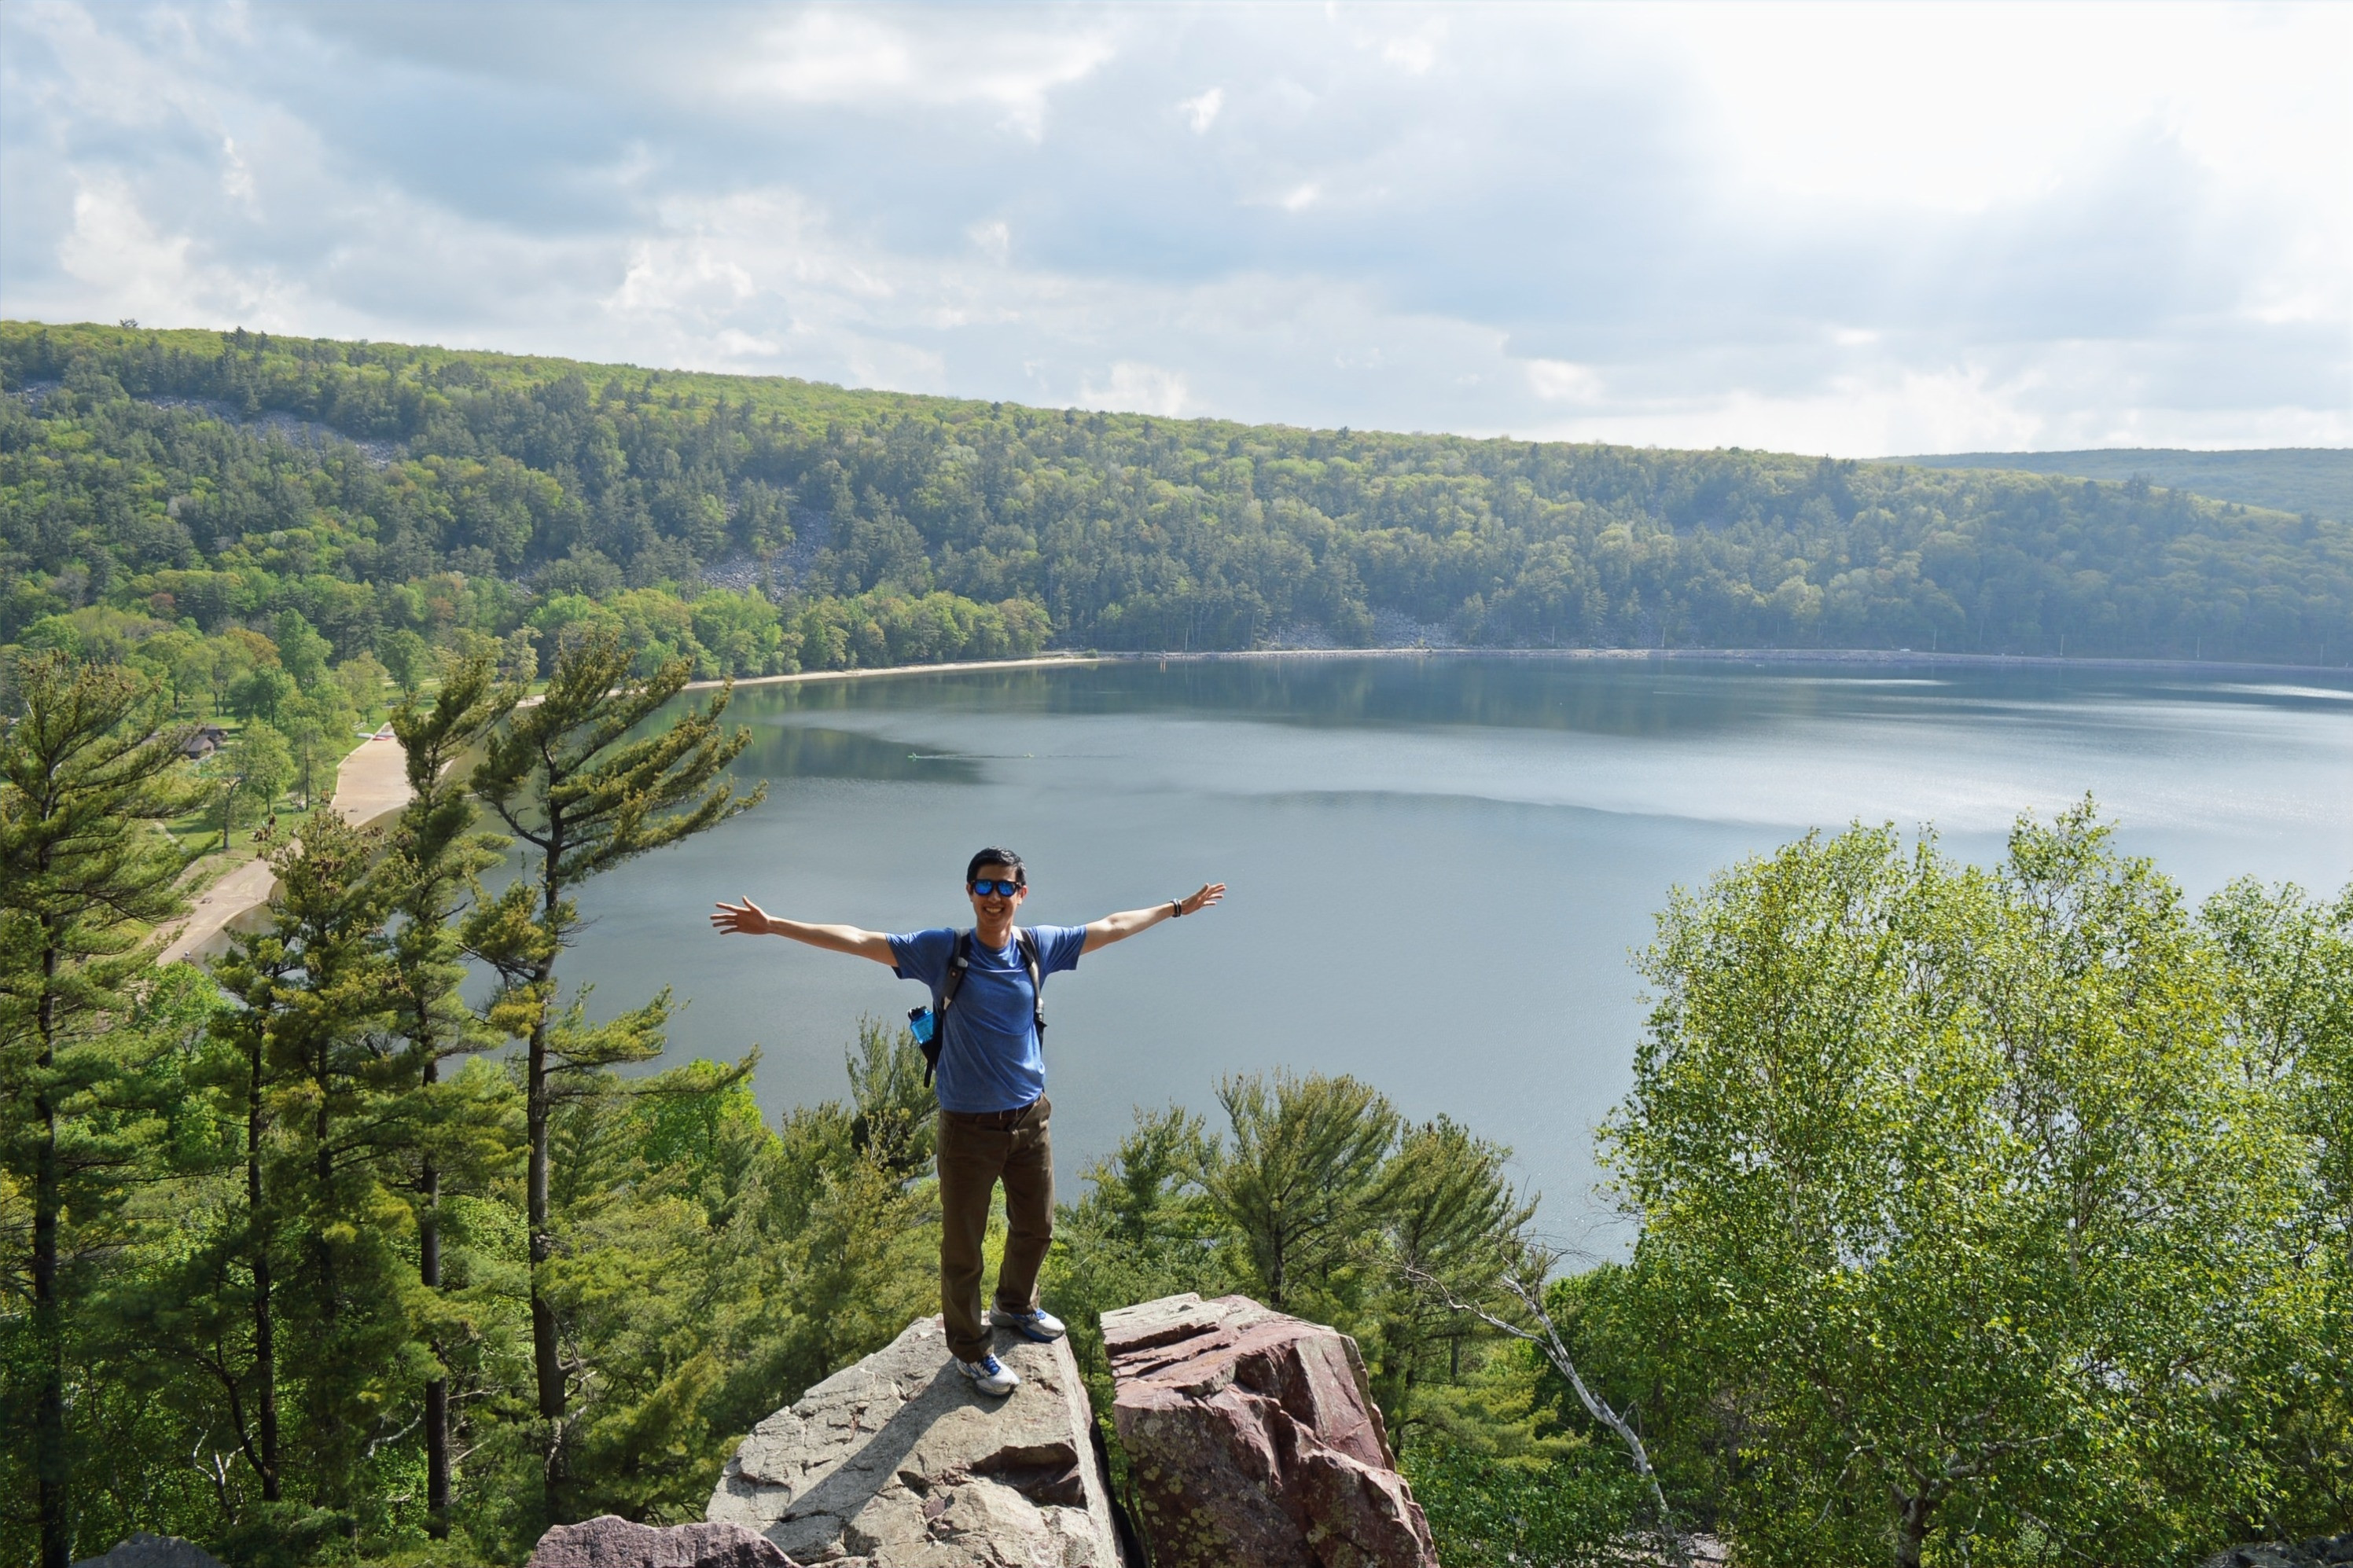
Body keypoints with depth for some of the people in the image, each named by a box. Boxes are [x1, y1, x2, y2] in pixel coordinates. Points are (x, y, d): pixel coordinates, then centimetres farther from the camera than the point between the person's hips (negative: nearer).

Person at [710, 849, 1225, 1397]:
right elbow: (858, 941, -15)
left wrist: (1178, 907, 20)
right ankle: (969, 1348, 30)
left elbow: (1113, 927, 11)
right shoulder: (944, 950, -12)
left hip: (1030, 1120, 4)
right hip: (969, 1128, -4)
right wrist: (774, 925, -20)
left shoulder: (1040, 946, -2)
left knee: (1035, 1228, 23)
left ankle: (1016, 1306, 52)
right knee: (963, 1247, 7)